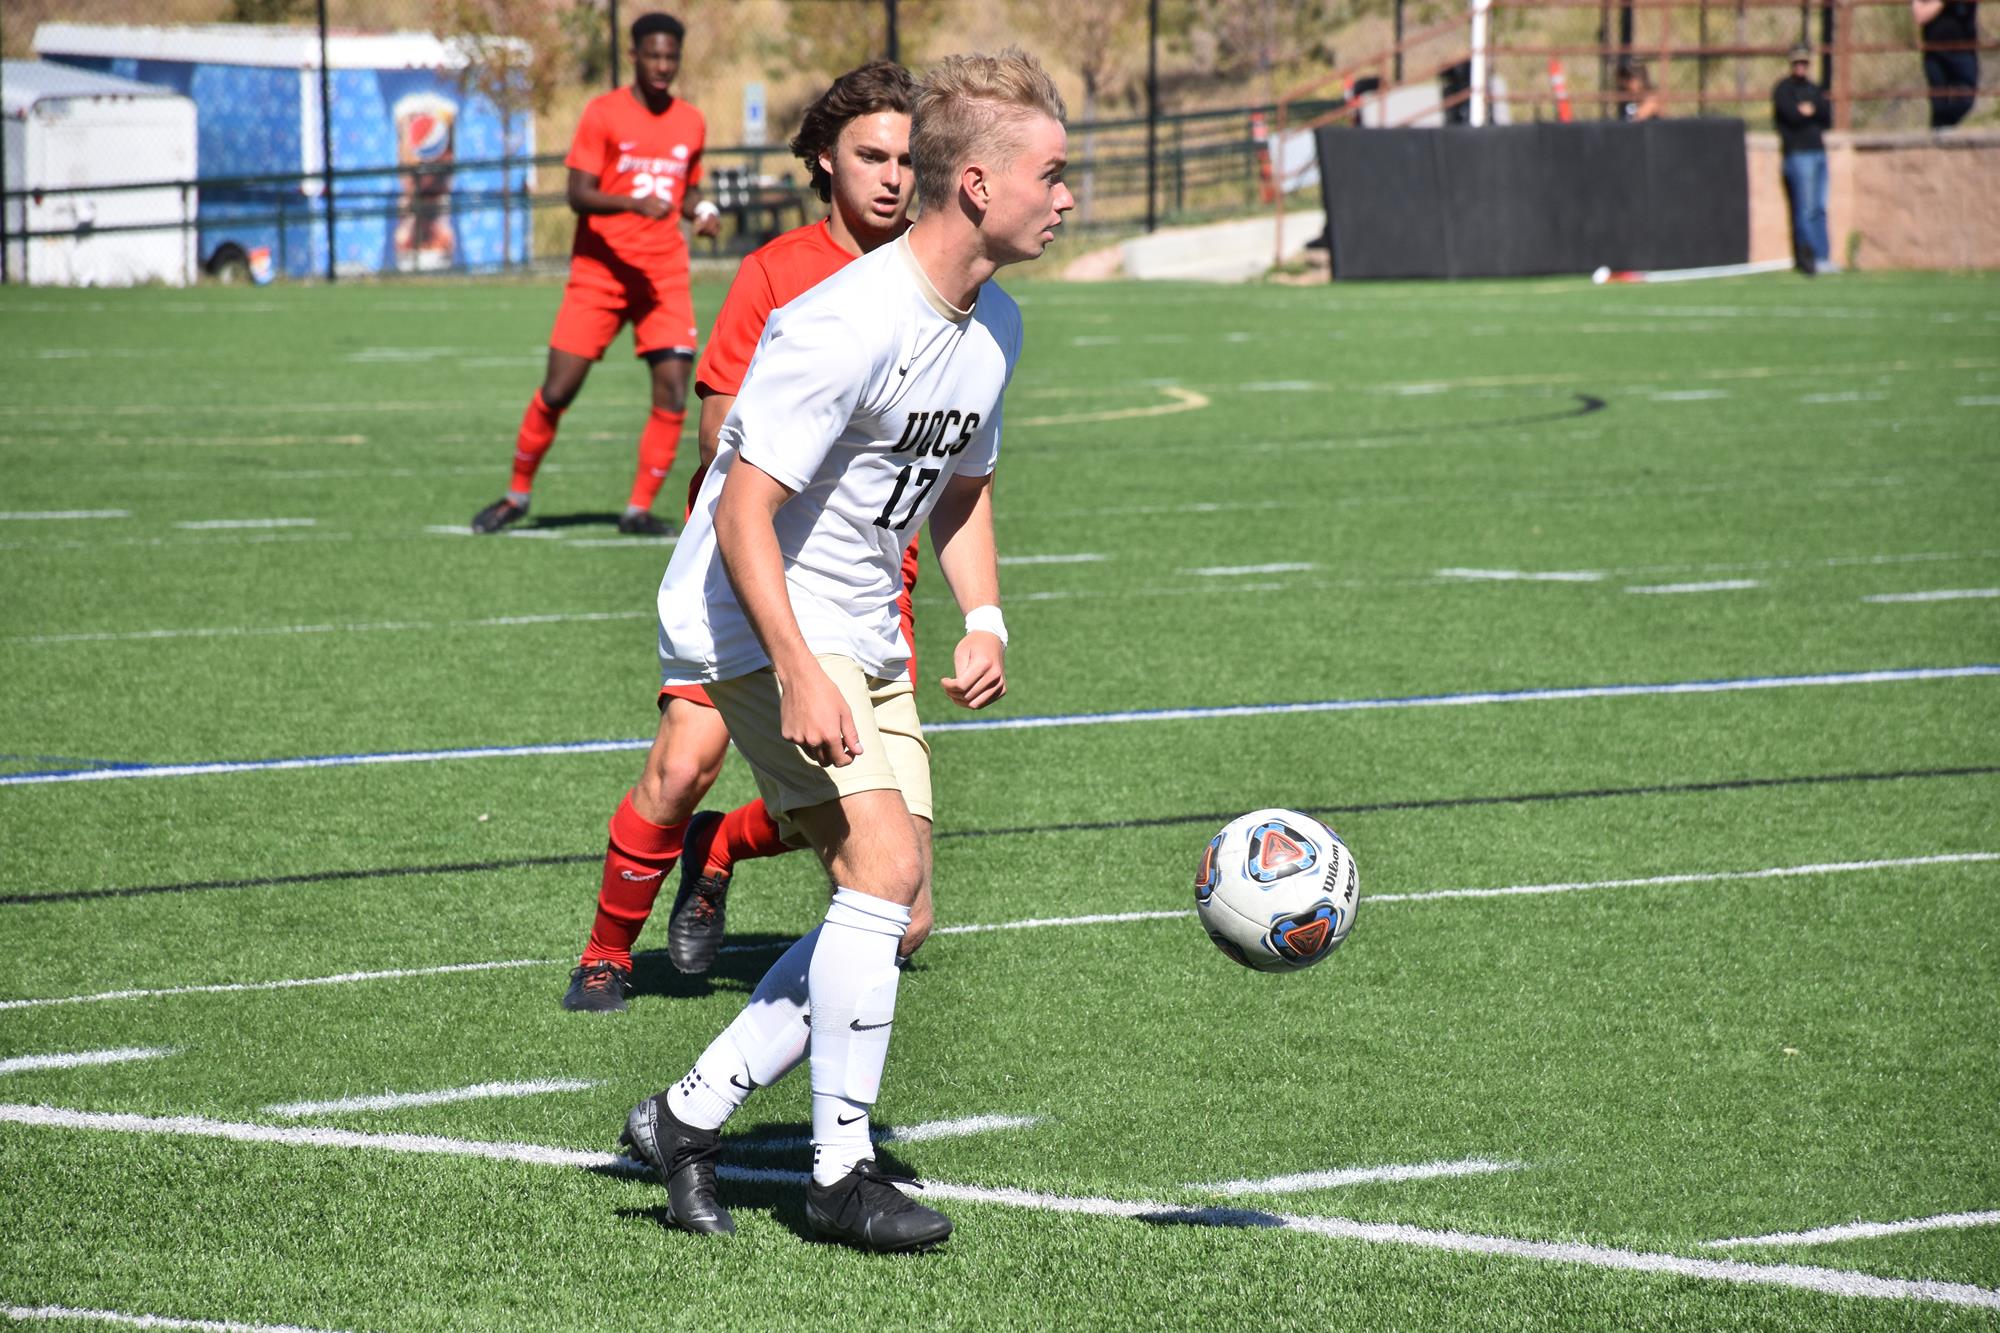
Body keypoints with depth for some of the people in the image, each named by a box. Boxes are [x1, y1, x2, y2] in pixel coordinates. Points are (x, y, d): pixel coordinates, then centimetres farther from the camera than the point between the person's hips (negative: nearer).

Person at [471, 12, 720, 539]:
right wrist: (633, 203, -29)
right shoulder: (603, 114, -5)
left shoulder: (690, 123, 9)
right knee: (557, 391, -2)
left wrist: (702, 210, 1)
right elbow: (579, 195, -12)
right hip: (600, 271, -3)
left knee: (673, 394, -10)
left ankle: (639, 510, 0)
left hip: (664, 273, 3)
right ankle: (517, 494, 17)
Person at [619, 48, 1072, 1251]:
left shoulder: (995, 325, 5)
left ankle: (688, 1117, 15)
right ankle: (843, 1171, -10)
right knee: (884, 863, -19)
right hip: (756, 629, -9)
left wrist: (986, 623, 4)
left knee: (891, 912, 5)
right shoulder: (847, 326, -23)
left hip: (864, 641, 9)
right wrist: (801, 675, -31)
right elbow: (743, 516, -23)